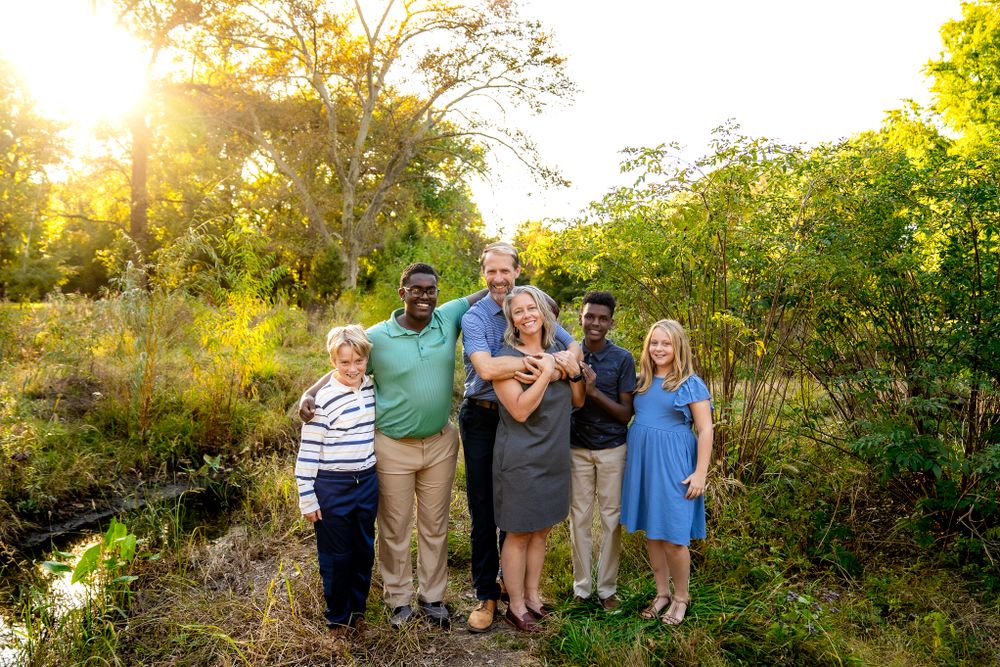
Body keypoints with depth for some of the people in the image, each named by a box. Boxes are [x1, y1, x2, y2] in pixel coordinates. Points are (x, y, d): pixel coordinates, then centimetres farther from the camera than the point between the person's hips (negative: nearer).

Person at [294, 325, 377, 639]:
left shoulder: (371, 388, 1)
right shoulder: (323, 399, -17)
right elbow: (308, 450, -13)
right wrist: (307, 497, -11)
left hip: (367, 483, 5)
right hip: (332, 487, -5)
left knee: (364, 550, 17)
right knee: (336, 555, 9)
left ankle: (358, 609, 36)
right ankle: (337, 618, 29)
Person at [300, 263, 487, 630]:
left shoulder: (449, 319, -6)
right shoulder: (377, 337, -12)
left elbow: (485, 294, 5)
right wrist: (309, 394, -14)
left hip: (441, 443, 3)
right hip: (393, 448, -3)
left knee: (435, 526, 17)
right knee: (395, 530, 12)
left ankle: (432, 596, 36)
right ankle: (399, 600, 33)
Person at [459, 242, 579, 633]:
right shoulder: (474, 318, -10)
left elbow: (573, 347, -3)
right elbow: (486, 368, -27)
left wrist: (553, 369, -23)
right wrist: (535, 361, -22)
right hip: (482, 420, -3)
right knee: (483, 505, 4)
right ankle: (486, 594, 16)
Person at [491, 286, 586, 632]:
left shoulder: (558, 351, 5)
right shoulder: (506, 357, -14)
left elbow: (578, 402, 10)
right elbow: (520, 411, -22)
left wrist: (574, 372, -8)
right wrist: (546, 372, -25)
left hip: (554, 456, 6)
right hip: (521, 458, -6)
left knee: (541, 530, 17)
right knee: (519, 534, 6)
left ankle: (533, 595, 34)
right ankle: (516, 606, 22)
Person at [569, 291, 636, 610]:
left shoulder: (623, 359, -7)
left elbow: (626, 414, -10)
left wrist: (594, 391, -22)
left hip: (612, 449, -1)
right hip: (577, 448, 1)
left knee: (612, 518, 7)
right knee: (579, 517, 8)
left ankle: (607, 587, 22)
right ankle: (581, 587, 21)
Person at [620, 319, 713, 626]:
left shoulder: (690, 384, -6)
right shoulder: (641, 381, 8)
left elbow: (705, 431, -8)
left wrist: (700, 474, -12)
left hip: (672, 465, -5)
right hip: (642, 461, 5)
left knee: (673, 537, 0)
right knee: (651, 533, 12)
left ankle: (681, 597, 22)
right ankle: (662, 593, 29)